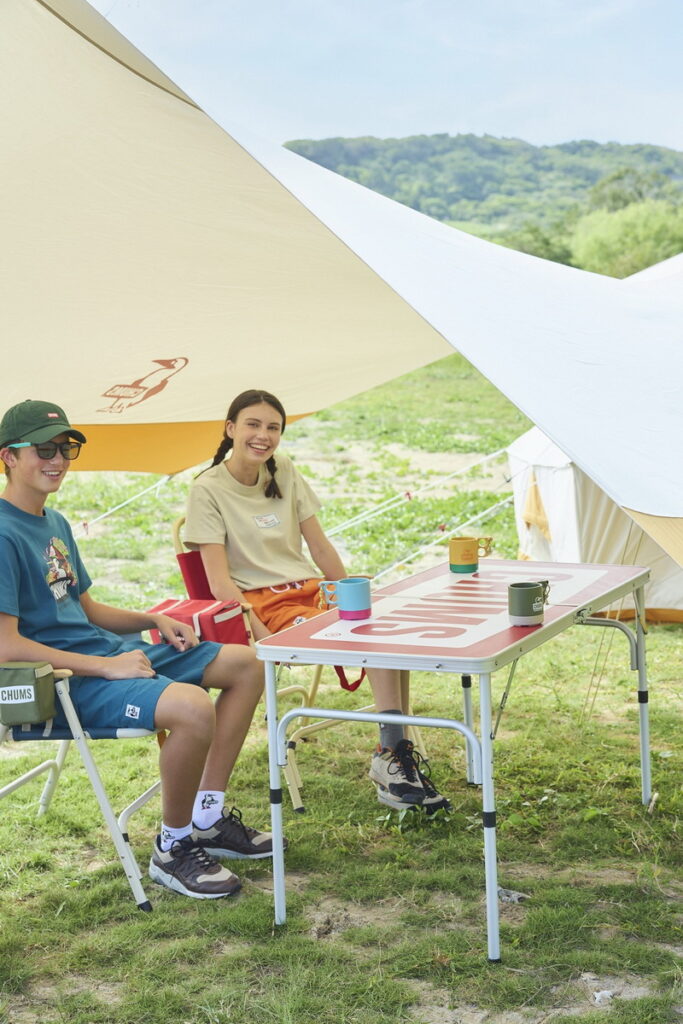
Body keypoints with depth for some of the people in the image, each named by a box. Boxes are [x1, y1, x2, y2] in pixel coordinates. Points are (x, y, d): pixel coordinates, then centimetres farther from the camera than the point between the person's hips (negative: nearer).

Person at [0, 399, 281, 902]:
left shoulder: (55, 523, 16)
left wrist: (155, 621, 7)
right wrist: (105, 667, -22)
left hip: (110, 652, 11)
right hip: (62, 682, -11)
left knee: (245, 665, 8)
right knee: (193, 707, -33)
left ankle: (208, 818, 11)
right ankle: (173, 849, -9)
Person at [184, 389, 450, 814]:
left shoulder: (284, 473, 12)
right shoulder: (208, 491, -5)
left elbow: (320, 546, 14)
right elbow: (220, 581, -12)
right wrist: (262, 635, -22)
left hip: (311, 588, 6)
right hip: (264, 603, -6)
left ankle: (394, 754, -22)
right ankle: (393, 758, -22)